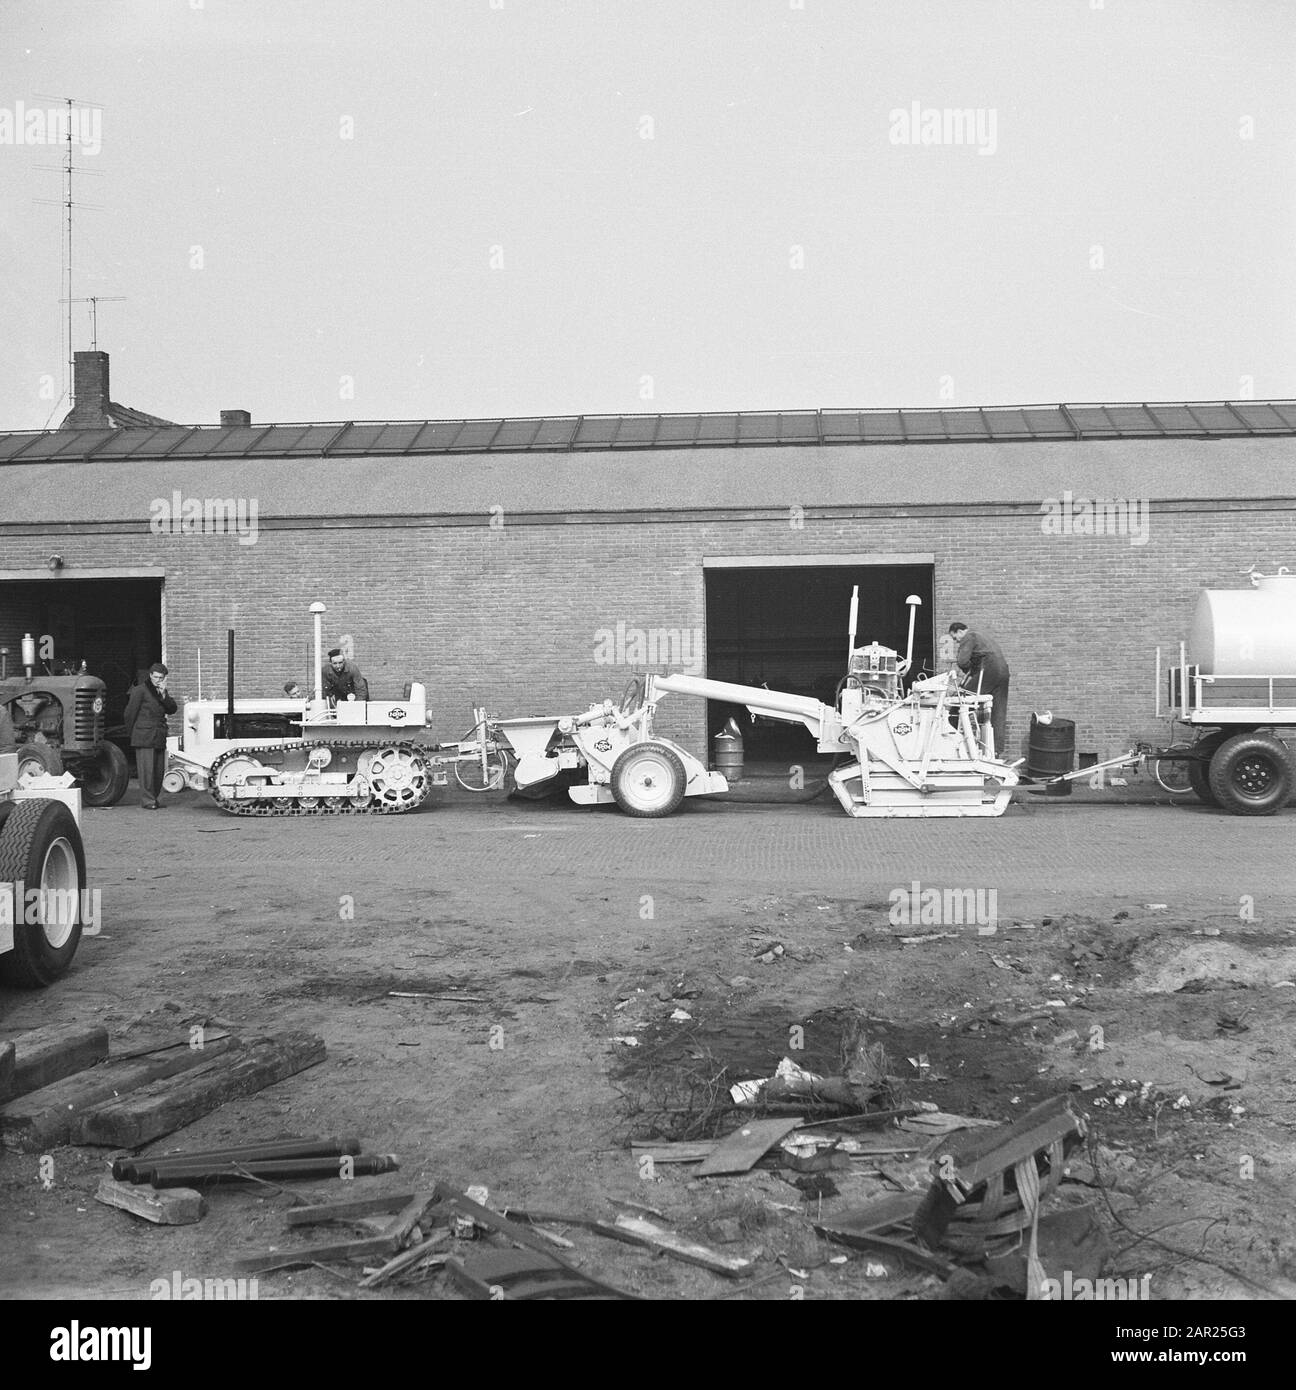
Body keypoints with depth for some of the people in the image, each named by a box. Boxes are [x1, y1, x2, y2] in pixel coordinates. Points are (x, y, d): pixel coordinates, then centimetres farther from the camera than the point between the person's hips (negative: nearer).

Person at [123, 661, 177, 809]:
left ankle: (153, 799, 16)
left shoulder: (162, 691, 16)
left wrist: (164, 695, -9)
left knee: (159, 770, 7)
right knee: (147, 769, -9)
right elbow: (130, 712, -2)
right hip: (144, 737, -7)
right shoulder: (140, 690, -4)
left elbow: (172, 709, 5)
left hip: (159, 738, 7)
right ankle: (146, 801, -8)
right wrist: (132, 733, 3)